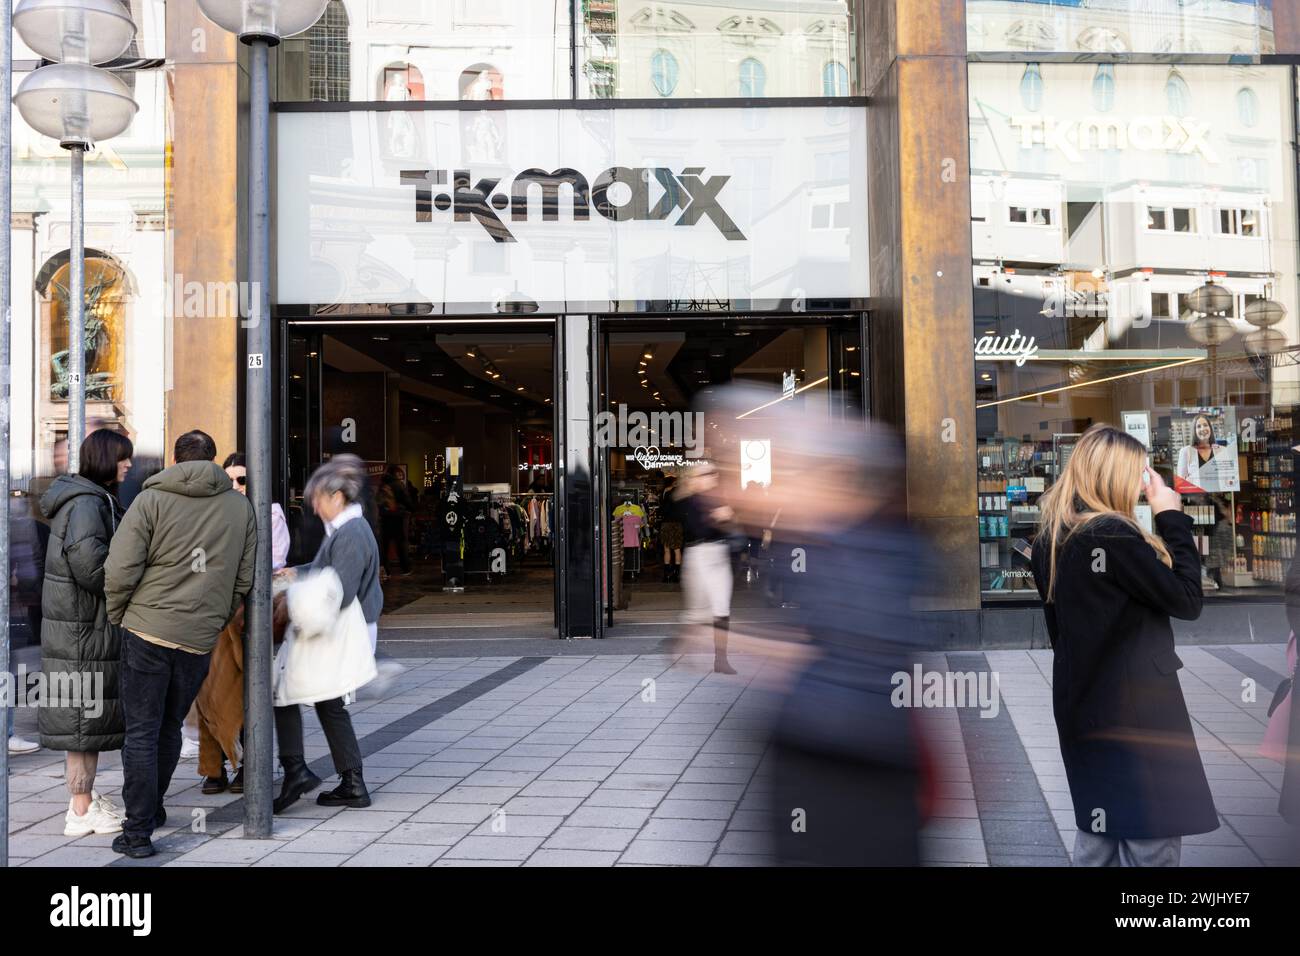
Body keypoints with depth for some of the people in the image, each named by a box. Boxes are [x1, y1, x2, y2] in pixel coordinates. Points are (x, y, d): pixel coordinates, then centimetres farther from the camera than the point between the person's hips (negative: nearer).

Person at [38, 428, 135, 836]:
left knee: (88, 711, 18)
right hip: (83, 624, -10)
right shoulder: (87, 503, -17)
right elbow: (87, 558, -28)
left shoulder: (95, 500, 16)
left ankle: (85, 797, 29)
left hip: (90, 622, 10)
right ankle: (81, 811, 6)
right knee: (85, 713, -3)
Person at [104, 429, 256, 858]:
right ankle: (152, 810, 34)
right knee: (170, 727, 20)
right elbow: (245, 581, 8)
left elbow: (120, 570, -10)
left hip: (148, 629, -3)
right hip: (200, 638, 3)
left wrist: (117, 616, 7)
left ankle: (138, 831, 5)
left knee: (141, 733, 4)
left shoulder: (151, 499, -3)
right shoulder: (241, 506, 7)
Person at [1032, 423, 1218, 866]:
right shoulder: (1115, 535, -20)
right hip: (1134, 709, -8)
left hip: (1082, 704, 8)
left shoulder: (1049, 538, 6)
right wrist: (1173, 519, -7)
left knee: (1098, 832, 18)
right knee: (1152, 839, 2)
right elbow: (1186, 601, -11)